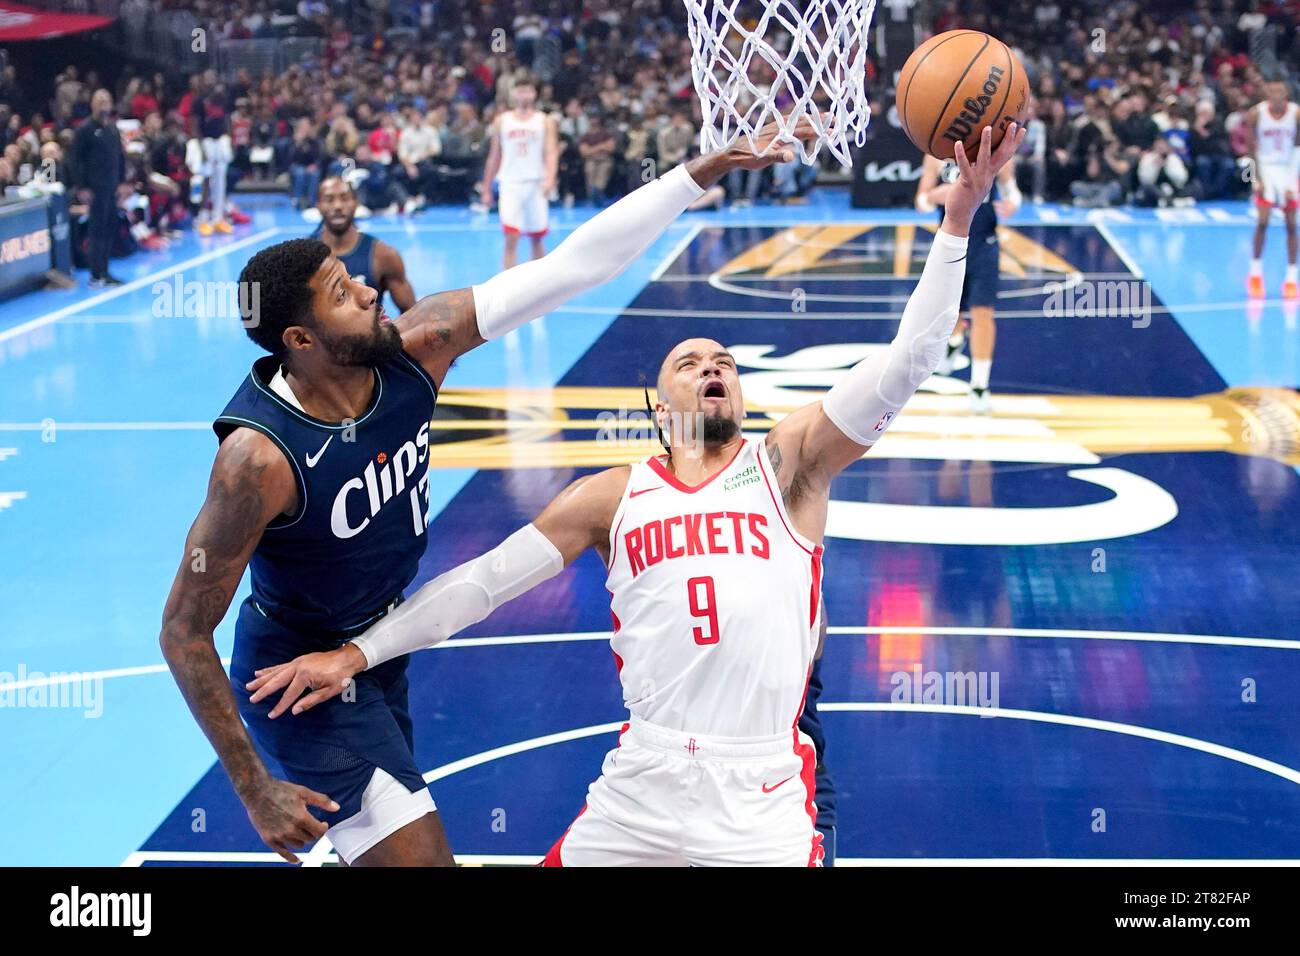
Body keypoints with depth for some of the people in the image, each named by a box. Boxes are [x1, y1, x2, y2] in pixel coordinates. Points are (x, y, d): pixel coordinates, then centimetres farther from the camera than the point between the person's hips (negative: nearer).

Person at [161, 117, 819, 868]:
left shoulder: (414, 349, -18)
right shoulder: (261, 456, -33)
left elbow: (573, 266, -17)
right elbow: (185, 632, -25)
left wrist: (707, 171, -22)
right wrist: (256, 789, -24)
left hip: (380, 642, 7)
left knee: (375, 848, 26)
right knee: (417, 854, -12)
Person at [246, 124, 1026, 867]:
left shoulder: (789, 462, 3)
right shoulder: (613, 497, 9)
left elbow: (903, 366, -8)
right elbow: (484, 580, 11)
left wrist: (958, 218, -17)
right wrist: (357, 653, 8)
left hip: (763, 799, -2)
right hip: (641, 785, 2)